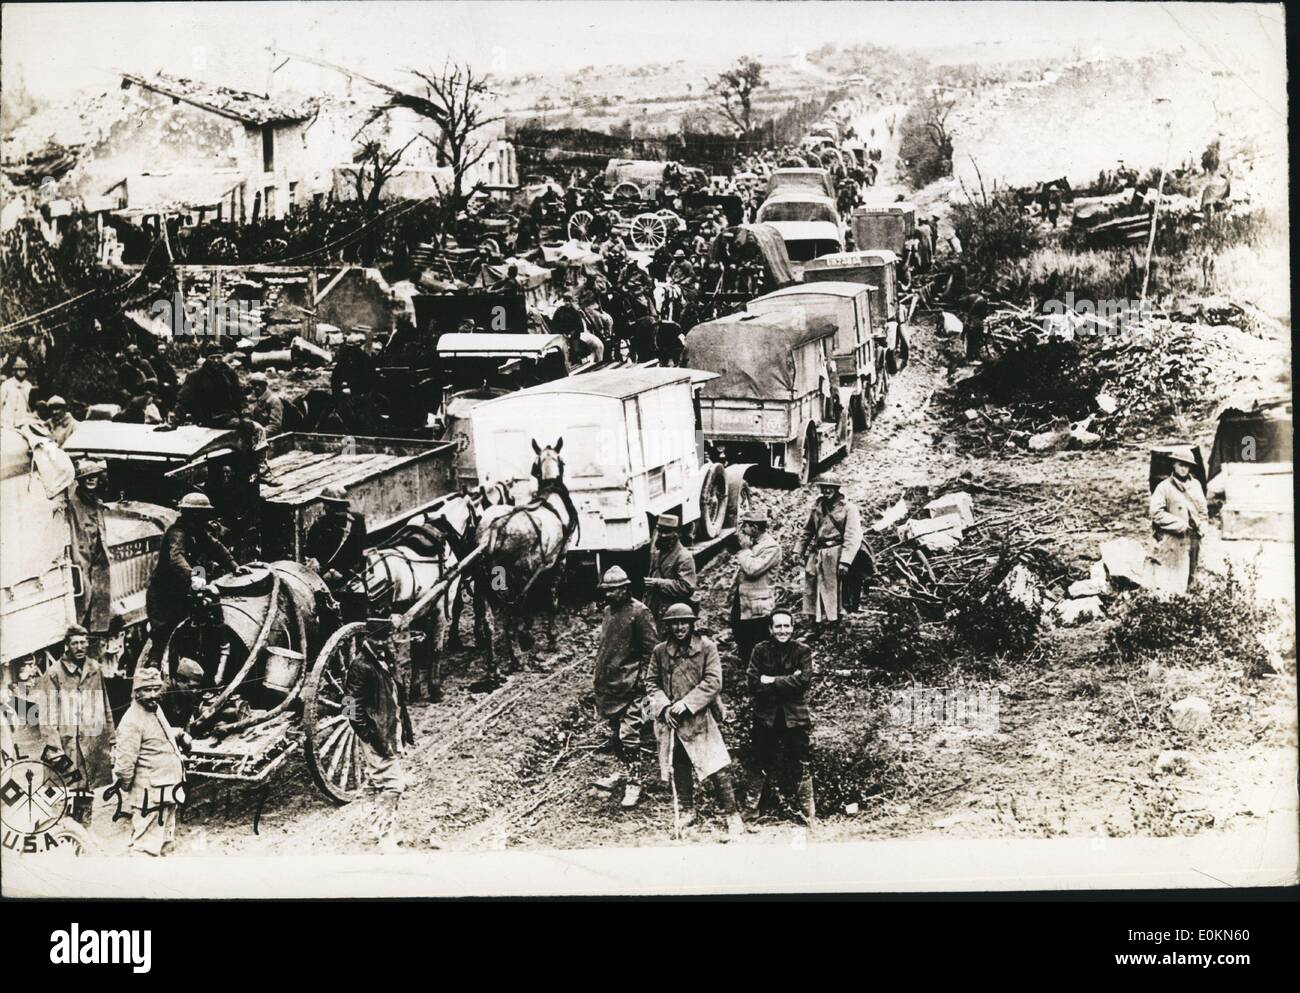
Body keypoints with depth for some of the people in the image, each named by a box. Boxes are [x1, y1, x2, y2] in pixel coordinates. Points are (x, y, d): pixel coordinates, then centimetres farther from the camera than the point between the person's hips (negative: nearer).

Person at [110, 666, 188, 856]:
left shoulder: (156, 710, 10)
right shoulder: (132, 721, -20)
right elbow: (125, 762, -23)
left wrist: (179, 735, 15)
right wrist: (124, 788, -10)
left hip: (167, 792, 10)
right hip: (150, 795, -10)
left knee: (165, 843, 21)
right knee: (146, 847, -9)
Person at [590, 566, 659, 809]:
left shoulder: (639, 612, -10)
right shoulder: (608, 610, 13)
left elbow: (651, 648, -10)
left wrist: (642, 677, -13)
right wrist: (598, 676, 20)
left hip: (629, 686, -8)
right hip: (608, 684, 8)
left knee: (630, 735, -10)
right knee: (615, 734, 15)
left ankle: (634, 782, -4)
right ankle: (625, 771, 30)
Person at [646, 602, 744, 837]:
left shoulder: (706, 647, -4)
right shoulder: (660, 651, 6)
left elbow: (713, 682, -9)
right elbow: (653, 683, 10)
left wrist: (686, 703, -15)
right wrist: (664, 707, -7)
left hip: (701, 718, -4)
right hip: (670, 720, 4)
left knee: (718, 768, -8)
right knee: (678, 768, 12)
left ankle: (733, 816, -1)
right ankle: (688, 811, 30)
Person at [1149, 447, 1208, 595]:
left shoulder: (1195, 485, 11)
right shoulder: (1164, 486, -5)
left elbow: (1203, 511, 19)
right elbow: (1156, 512, -11)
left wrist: (1201, 527, 3)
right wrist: (1179, 524, -13)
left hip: (1192, 541, 6)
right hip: (1172, 542, -6)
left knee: (1189, 582, 12)